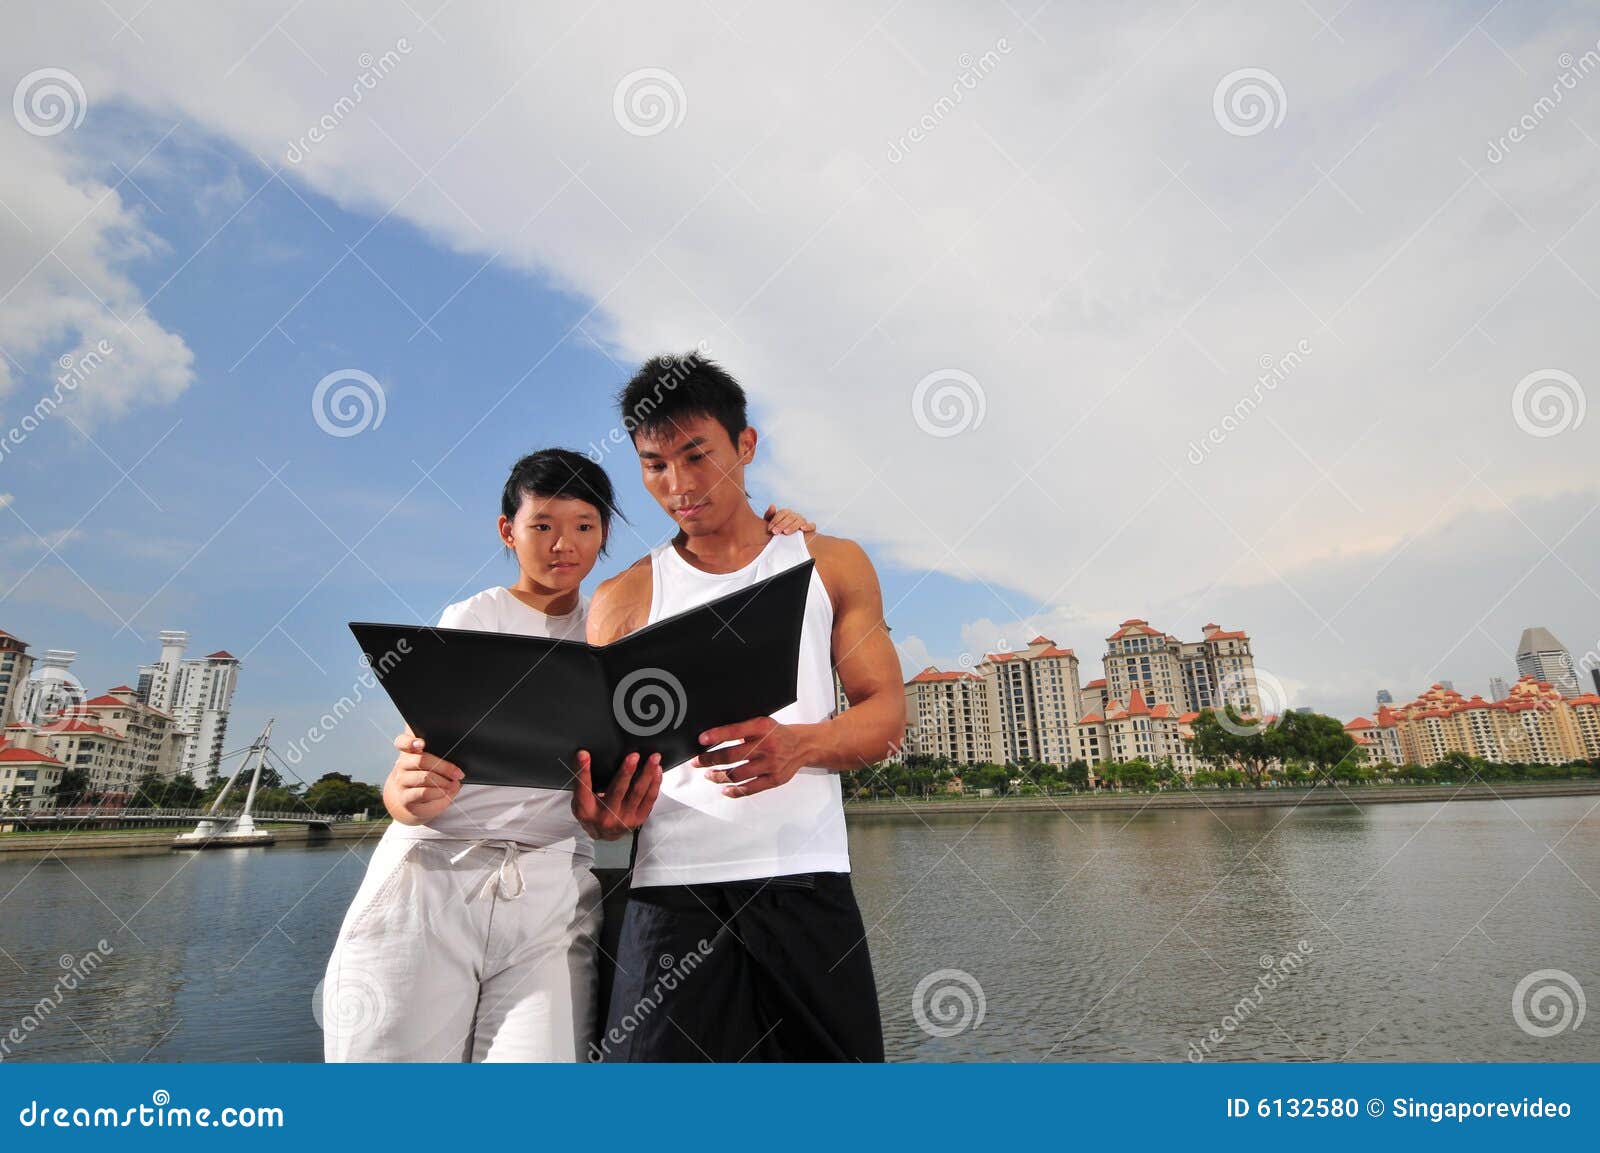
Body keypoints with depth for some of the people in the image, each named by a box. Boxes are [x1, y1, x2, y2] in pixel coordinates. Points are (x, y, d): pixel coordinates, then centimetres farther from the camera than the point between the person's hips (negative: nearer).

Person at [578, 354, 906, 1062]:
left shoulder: (832, 566, 8)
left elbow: (886, 714, 3)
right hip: (672, 888, 0)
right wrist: (597, 803, -19)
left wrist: (798, 744, -18)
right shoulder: (623, 599, 8)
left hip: (809, 880, 1)